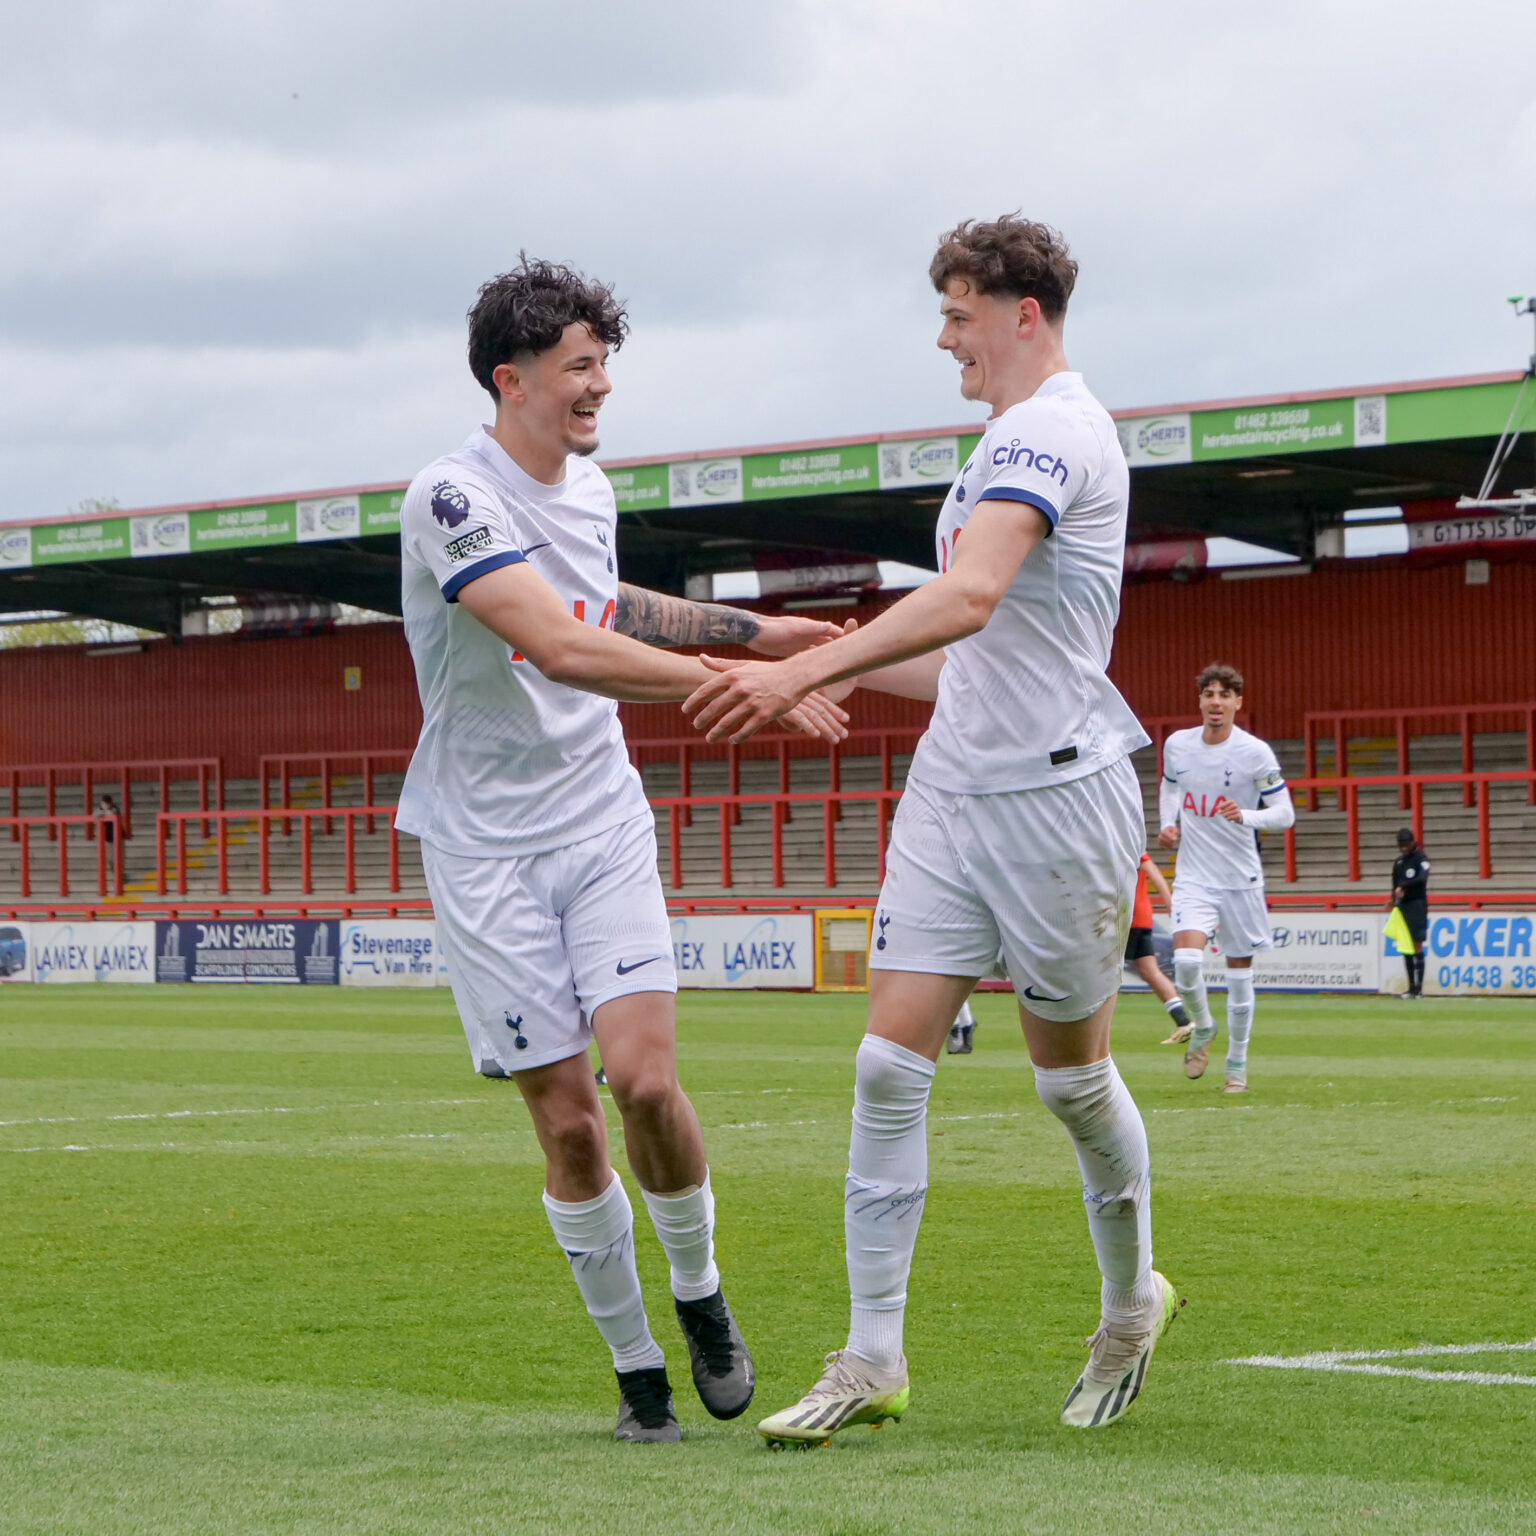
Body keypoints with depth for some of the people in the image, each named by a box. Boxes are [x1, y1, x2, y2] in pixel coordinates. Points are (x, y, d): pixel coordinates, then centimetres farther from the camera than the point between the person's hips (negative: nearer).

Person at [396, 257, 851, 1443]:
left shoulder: (590, 485, 8)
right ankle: (637, 1364, 12)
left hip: (602, 823, 5)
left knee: (644, 1076, -13)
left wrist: (750, 628, 27)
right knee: (565, 1114, -4)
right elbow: (562, 649, -29)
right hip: (487, 845, -4)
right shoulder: (453, 498, -17)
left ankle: (698, 1288, 12)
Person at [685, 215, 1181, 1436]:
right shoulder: (1014, 441, 17)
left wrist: (803, 672, -36)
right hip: (954, 788, 8)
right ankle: (873, 1359, 0)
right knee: (891, 1064, -2)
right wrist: (844, 667, 21)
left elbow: (969, 599, -31)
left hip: (1056, 794, -8)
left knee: (1070, 1073, 7)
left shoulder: (1053, 431, -15)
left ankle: (1133, 1305, 31)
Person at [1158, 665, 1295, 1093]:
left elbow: (1284, 813, -7)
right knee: (1186, 961, -19)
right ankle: (1202, 1028, 10)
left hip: (1241, 877, -1)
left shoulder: (1255, 753, -10)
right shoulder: (1177, 744, 1)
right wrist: (1168, 824, 4)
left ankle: (1237, 1062, 23)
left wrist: (1245, 816, -25)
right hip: (1193, 877, 1)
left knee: (1240, 974, 5)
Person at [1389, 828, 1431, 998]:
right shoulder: (1399, 862, 14)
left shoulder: (1421, 859, -7)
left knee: (1417, 945, -10)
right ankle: (1411, 987, 13)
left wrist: (1403, 887, -32)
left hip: (1417, 904, -7)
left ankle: (1419, 987, -12)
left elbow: (1422, 878, -25)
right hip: (1402, 906, 7)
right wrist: (1394, 900, 11)